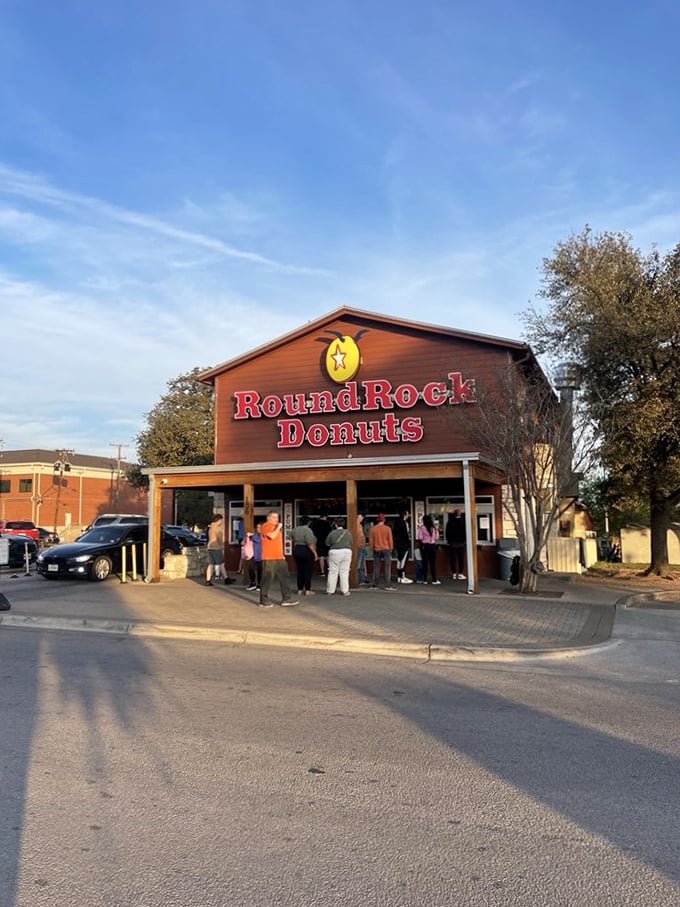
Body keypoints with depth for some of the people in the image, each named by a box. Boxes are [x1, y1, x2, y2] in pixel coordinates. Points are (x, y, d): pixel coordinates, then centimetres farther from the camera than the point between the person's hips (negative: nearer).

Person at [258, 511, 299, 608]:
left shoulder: (276, 527, 21)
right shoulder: (266, 526, -8)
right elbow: (272, 536, -25)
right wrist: (278, 528, -12)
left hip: (279, 558, 9)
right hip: (269, 558, -9)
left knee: (284, 577, 6)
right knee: (267, 579, -4)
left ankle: (286, 598, 10)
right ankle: (263, 600, 5)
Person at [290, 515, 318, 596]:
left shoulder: (295, 529, 7)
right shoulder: (307, 530, -15)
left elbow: (292, 539, 17)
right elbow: (310, 543, -21)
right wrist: (315, 553, -16)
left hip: (296, 550, 7)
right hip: (307, 551, -7)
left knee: (300, 571, 11)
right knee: (308, 571, 1)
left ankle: (300, 590, 13)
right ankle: (307, 590, 1)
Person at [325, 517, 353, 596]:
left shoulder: (332, 533, -7)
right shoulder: (348, 532, -3)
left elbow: (327, 543, 2)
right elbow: (351, 543, 8)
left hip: (334, 553, -1)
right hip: (346, 552, 1)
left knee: (333, 572, 6)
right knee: (344, 572, 6)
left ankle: (330, 591, 12)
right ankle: (345, 591, 6)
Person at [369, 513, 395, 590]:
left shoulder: (373, 528, -2)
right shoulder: (387, 528, -7)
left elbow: (371, 540, 3)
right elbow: (390, 540, -3)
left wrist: (373, 548, 16)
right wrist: (390, 548, 10)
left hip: (376, 550, 2)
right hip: (386, 549, -2)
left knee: (376, 567, 8)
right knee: (387, 568, -1)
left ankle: (374, 585, 11)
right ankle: (388, 585, -4)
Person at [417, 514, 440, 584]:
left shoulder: (421, 528, -7)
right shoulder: (434, 528, 1)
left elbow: (420, 538, -10)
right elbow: (437, 538, 1)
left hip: (424, 546, -1)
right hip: (432, 546, 1)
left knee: (425, 562, 5)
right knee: (433, 562, 3)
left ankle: (425, 579, 8)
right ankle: (434, 580, 2)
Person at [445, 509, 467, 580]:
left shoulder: (450, 522, -2)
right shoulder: (463, 522, -6)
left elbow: (447, 532, 2)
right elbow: (466, 532, -2)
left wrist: (448, 540, 14)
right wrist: (464, 540, 13)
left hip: (452, 543, 1)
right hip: (461, 543, -1)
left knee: (453, 559, 6)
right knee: (461, 559, 4)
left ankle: (454, 574, 6)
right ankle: (460, 573, 1)